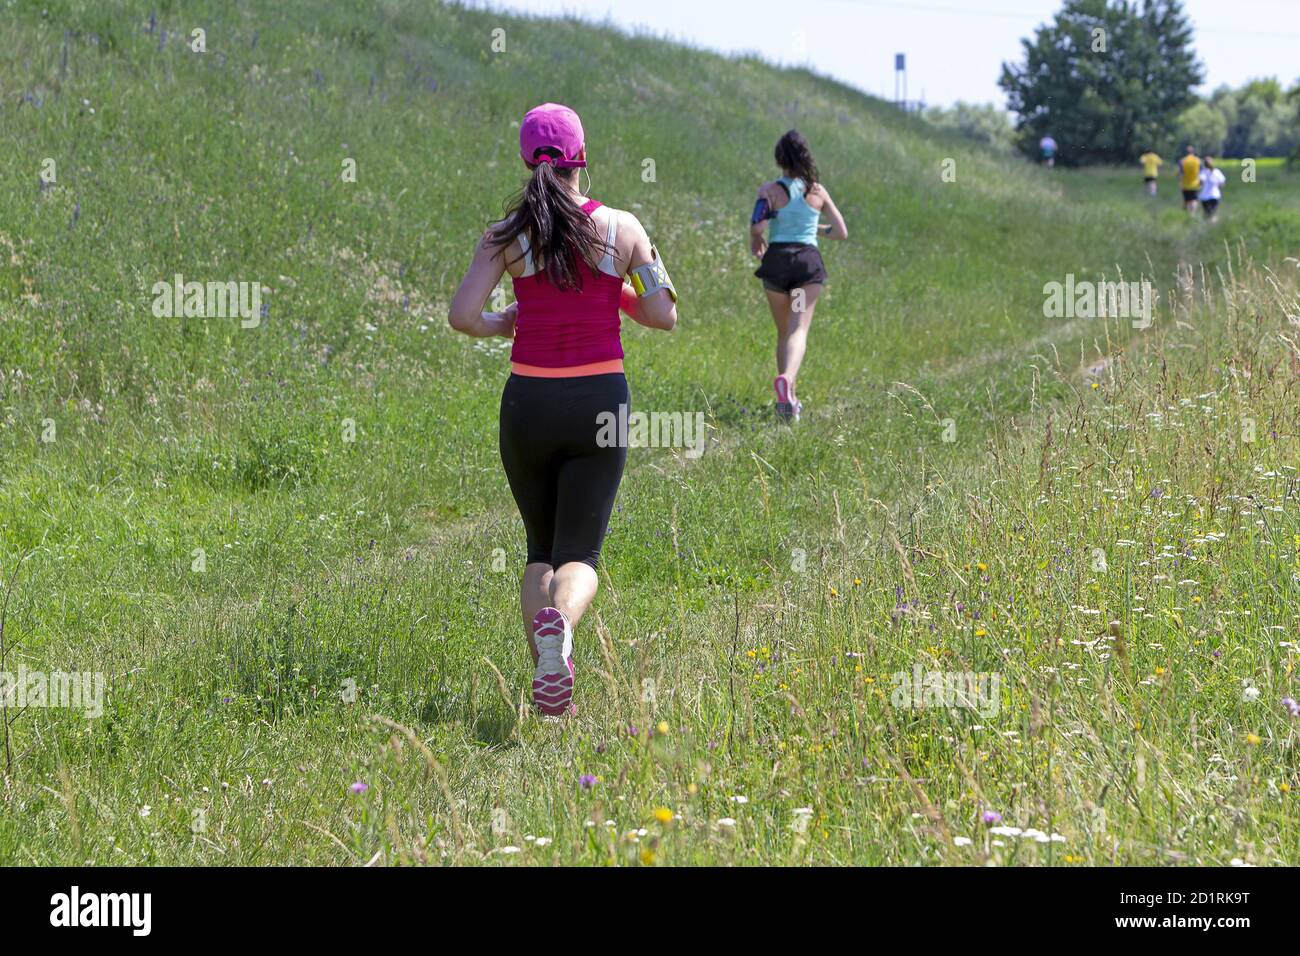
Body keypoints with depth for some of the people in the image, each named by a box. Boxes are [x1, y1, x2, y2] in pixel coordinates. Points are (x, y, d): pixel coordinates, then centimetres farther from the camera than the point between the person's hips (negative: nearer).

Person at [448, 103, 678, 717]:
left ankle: (547, 687, 5)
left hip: (528, 402, 1)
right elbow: (663, 316, 0)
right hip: (600, 401, -1)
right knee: (579, 554, 2)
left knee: (540, 548, 19)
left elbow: (462, 315, -11)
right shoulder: (621, 228, -2)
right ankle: (559, 620, -34)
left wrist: (502, 325, 11)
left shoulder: (506, 235, -3)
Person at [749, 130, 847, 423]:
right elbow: (842, 232, 10)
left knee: (784, 332, 15)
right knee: (799, 330, -10)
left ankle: (790, 401, 18)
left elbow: (756, 225, -17)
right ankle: (786, 378, -39)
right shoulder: (818, 191, 5)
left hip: (776, 259, 0)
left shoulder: (770, 190, -2)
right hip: (809, 260, 0)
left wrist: (754, 240, 6)